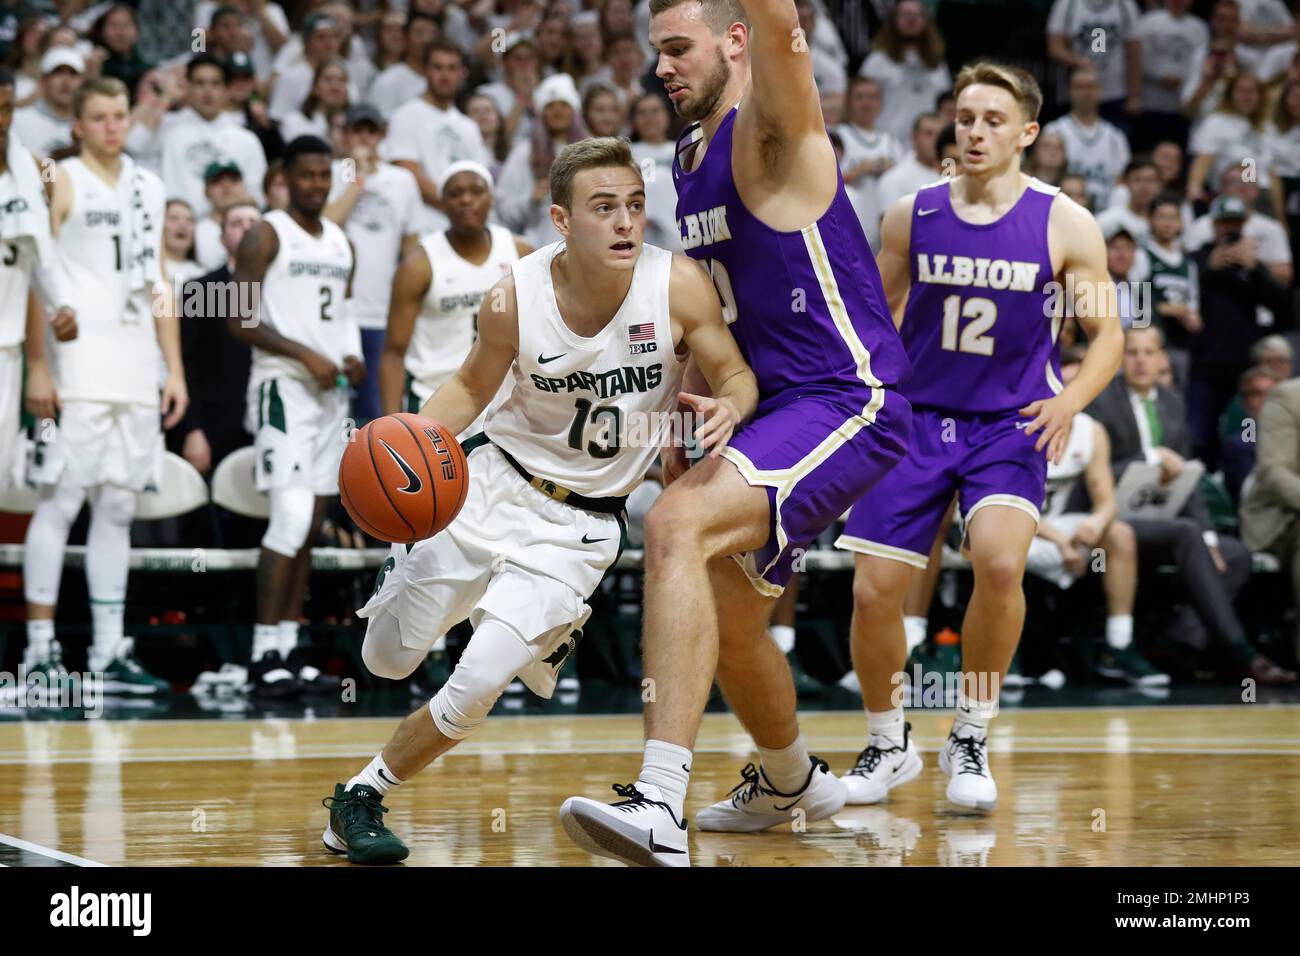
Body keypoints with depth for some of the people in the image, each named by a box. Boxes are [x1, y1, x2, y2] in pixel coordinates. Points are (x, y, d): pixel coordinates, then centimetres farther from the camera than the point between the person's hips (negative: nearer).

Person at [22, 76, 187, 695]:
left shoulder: (148, 187, 17)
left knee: (118, 509, 7)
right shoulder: (60, 182, -1)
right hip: (78, 361, -6)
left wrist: (175, 369, 13)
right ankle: (40, 649, -3)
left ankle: (109, 654, 10)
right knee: (59, 503, -7)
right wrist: (39, 370, -16)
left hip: (136, 366, 6)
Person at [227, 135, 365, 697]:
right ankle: (264, 656, -14)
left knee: (310, 527, 8)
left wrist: (352, 359, 4)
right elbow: (238, 320, -12)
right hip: (283, 386, -8)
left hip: (331, 391, 8)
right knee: (291, 516, -17)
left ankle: (289, 650, 13)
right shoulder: (266, 236, -6)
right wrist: (307, 356, -19)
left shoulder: (341, 244, 16)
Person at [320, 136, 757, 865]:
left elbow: (737, 374, -8)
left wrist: (728, 408, -32)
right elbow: (474, 387, 1)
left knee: (476, 688, -15)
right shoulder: (514, 300, -17)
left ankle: (362, 799, 9)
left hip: (581, 523, -1)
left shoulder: (679, 286, -21)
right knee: (388, 660, 15)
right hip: (496, 482, 1)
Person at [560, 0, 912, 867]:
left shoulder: (772, 130, -12)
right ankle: (792, 784, 52)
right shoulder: (691, 159, 15)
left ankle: (660, 811, -40)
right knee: (731, 622, 23)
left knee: (677, 526, -31)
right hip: (767, 410, 10)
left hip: (846, 405, -10)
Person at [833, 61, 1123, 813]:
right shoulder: (912, 215, 2)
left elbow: (1109, 334, 1)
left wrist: (1071, 399, -16)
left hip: (1011, 424, -2)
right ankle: (889, 743, 21)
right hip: (918, 418, 3)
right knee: (873, 591, -5)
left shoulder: (1065, 226, -4)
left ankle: (972, 737, -8)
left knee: (999, 561, -28)